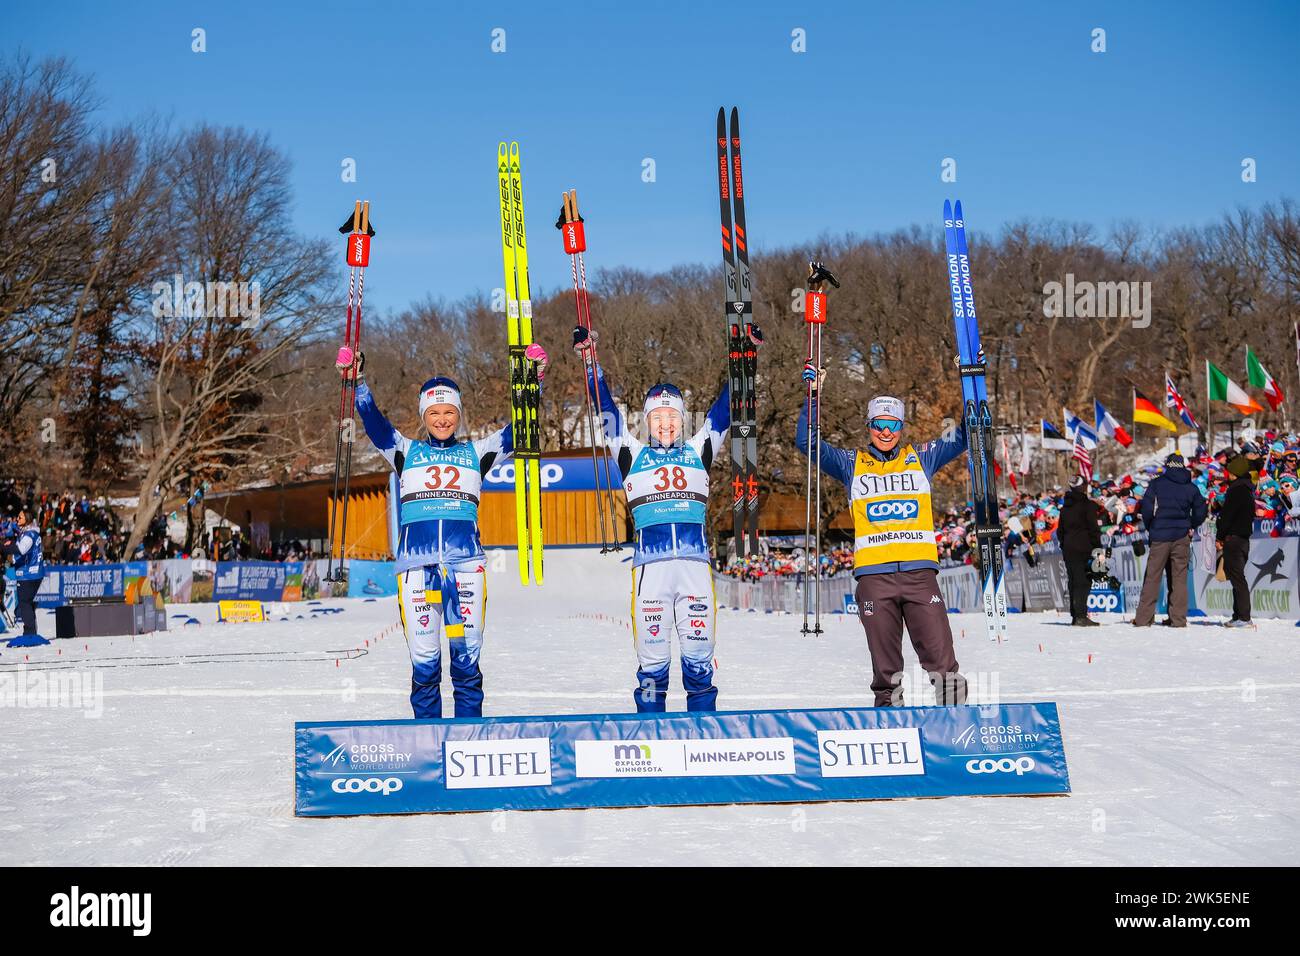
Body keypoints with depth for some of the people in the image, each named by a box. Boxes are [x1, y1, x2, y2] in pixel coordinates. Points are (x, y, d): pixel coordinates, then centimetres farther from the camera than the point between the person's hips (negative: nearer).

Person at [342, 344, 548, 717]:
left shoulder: (476, 453, 16)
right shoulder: (405, 452, 16)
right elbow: (373, 422, 2)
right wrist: (358, 381, -12)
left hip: (466, 561, 0)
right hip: (416, 561, 0)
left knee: (466, 654, -1)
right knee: (424, 658, -1)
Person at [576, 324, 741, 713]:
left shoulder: (698, 451, 17)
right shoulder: (634, 454, 15)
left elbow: (724, 408, 16)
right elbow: (607, 410, 11)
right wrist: (590, 361, 4)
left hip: (695, 562, 1)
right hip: (650, 564, -1)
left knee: (699, 652, 2)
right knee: (652, 655, -1)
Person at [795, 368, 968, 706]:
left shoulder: (921, 457, 15)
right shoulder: (851, 464, 14)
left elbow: (965, 436, 17)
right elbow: (806, 442, 8)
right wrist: (812, 397, 0)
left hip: (920, 571, 0)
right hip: (874, 576, 0)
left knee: (942, 661, -5)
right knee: (886, 667, 4)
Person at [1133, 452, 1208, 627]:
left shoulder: (1157, 484, -4)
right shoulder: (1190, 487, 4)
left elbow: (1147, 509, -8)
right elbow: (1200, 511, 7)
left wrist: (1150, 528, 8)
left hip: (1159, 537, -2)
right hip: (1182, 537, 2)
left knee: (1152, 578, 1)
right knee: (1179, 578, 6)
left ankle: (1143, 619, 0)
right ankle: (1178, 620, 4)